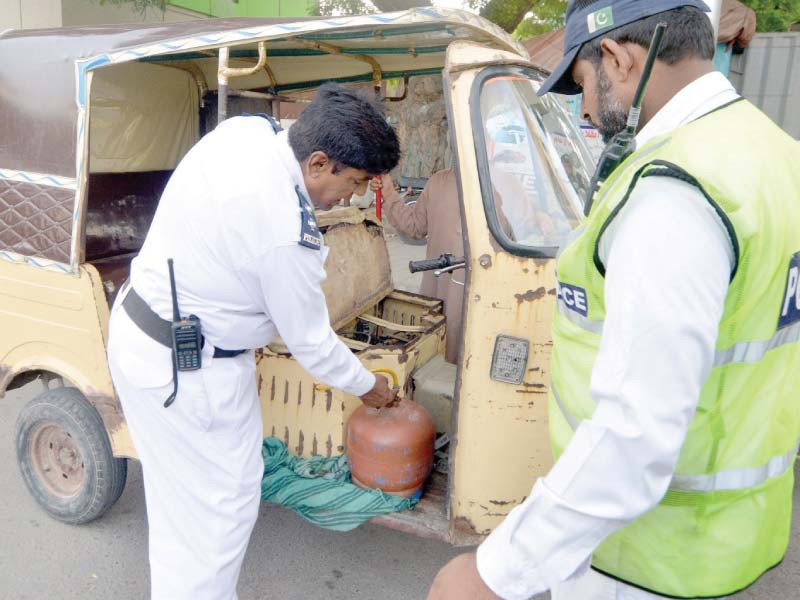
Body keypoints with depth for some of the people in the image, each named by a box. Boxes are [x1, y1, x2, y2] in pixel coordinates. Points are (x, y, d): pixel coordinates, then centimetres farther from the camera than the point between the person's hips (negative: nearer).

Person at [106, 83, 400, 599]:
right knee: (221, 506, 8)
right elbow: (310, 342, -17)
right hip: (188, 373, -9)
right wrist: (368, 386, 0)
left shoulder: (247, 128, -6)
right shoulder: (287, 232, -30)